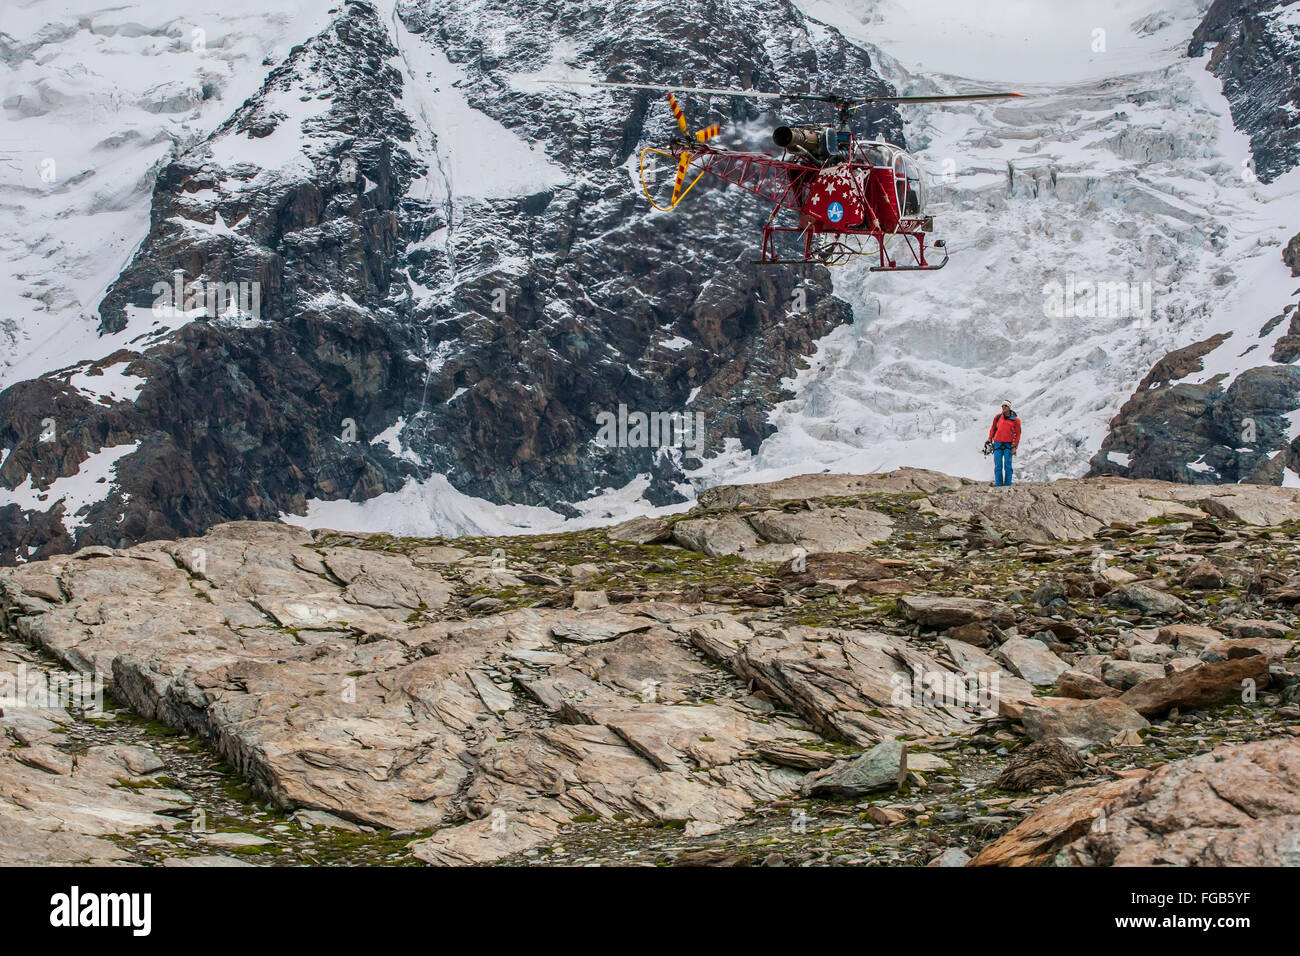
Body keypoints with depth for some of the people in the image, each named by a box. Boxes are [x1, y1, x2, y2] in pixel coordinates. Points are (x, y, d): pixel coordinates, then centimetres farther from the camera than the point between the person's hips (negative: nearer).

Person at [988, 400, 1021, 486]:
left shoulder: (1015, 420, 0)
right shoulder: (998, 417, 7)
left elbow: (1018, 434, 1)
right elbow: (993, 429, 18)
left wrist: (1014, 447, -6)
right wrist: (989, 440, 8)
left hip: (1008, 445, -2)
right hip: (998, 444, 2)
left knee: (1007, 466, -4)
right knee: (998, 466, -1)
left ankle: (1008, 485, 1)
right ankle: (998, 485, 2)